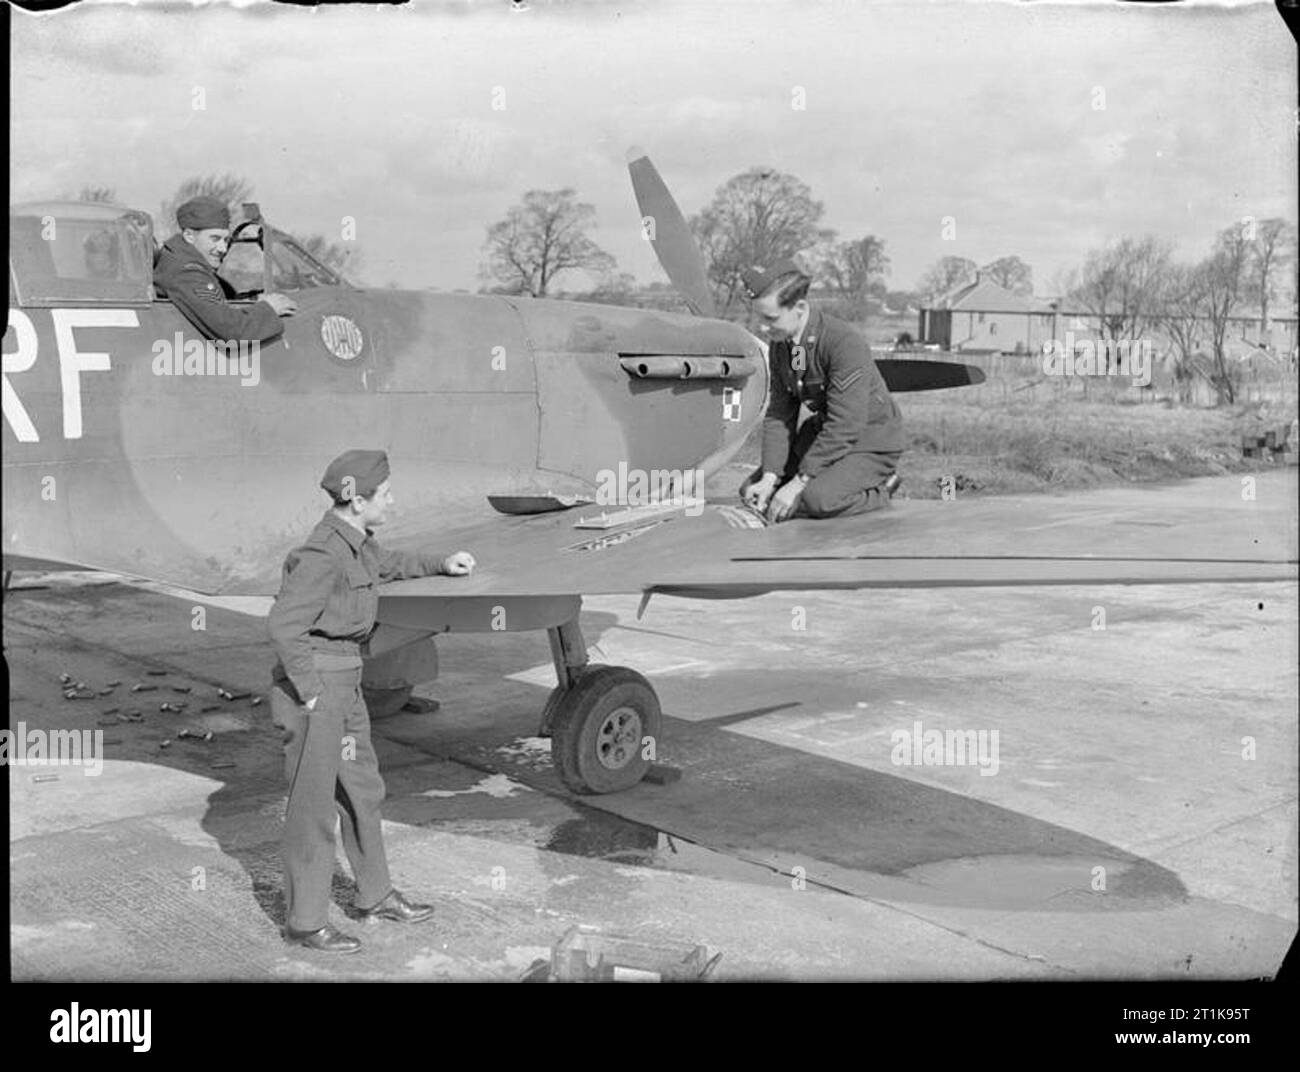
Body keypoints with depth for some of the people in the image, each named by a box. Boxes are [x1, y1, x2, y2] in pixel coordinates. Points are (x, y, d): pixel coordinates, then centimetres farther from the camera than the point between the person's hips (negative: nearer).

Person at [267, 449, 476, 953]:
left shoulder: (354, 539, 7)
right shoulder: (323, 554, -23)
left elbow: (383, 563, 30)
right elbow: (284, 626, -26)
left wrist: (441, 563, 24)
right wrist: (311, 695, -21)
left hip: (343, 684, 10)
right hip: (312, 685, -10)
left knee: (362, 792, 19)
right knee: (314, 808, 2)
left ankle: (375, 895, 34)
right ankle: (305, 922, 15)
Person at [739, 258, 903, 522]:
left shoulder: (845, 344, -29)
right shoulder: (780, 347, -5)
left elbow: (844, 426, -31)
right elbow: (779, 414, -3)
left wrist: (799, 483, -30)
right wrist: (770, 478, -16)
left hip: (870, 443, -7)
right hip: (822, 433, 8)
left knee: (818, 501, -31)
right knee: (751, 490, 2)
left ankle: (879, 489, -2)